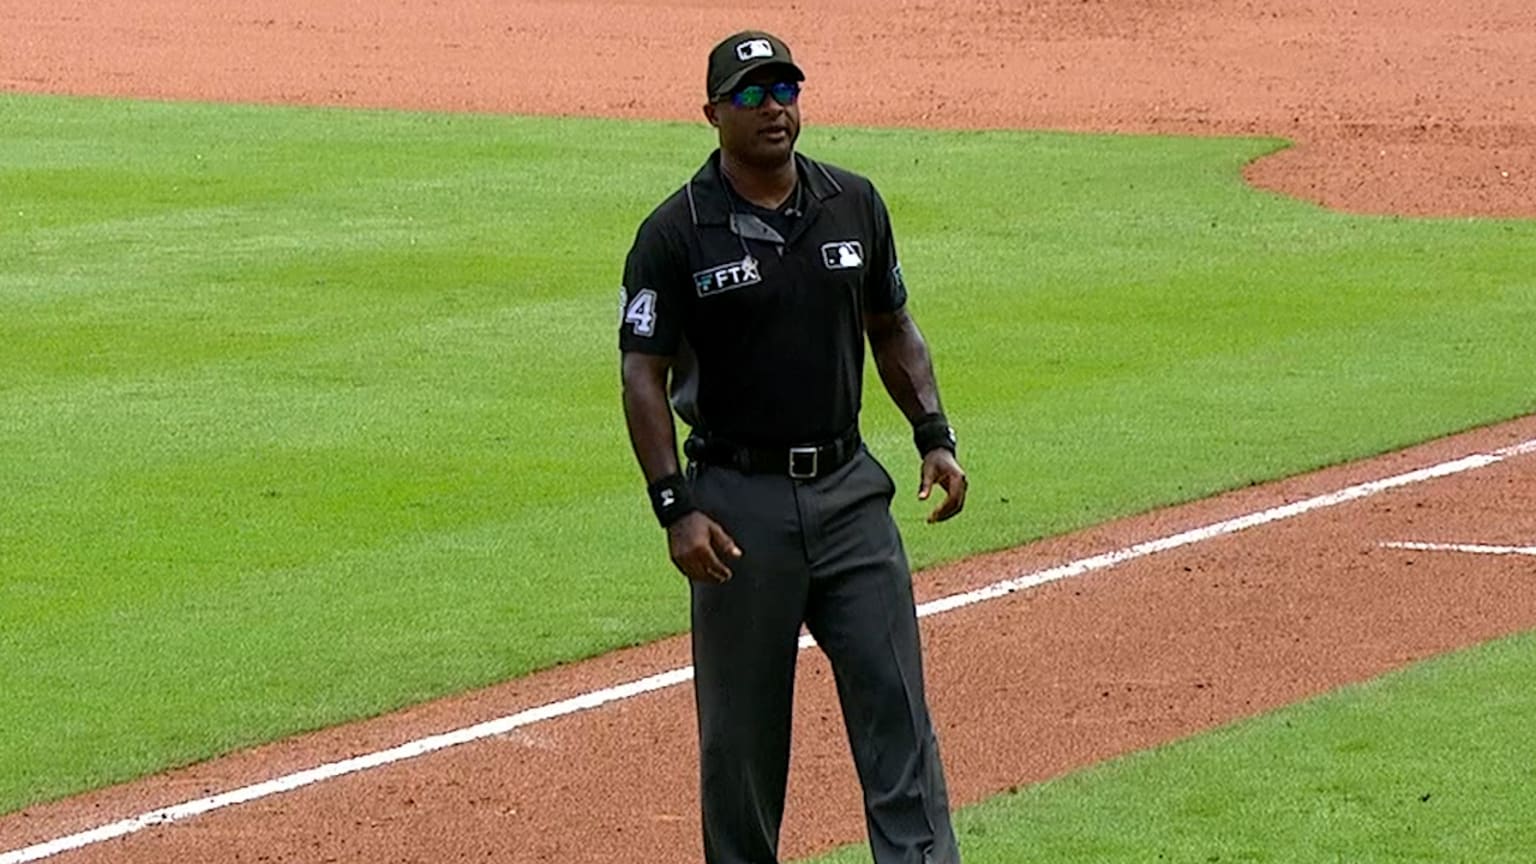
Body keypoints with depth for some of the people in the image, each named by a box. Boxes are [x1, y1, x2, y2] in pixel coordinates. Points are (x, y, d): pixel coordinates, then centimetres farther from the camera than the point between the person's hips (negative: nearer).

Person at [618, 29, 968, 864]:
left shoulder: (853, 204, 7)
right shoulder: (677, 232, -7)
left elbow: (892, 328, 18)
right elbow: (642, 375, -8)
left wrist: (935, 437, 6)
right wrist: (675, 508, -16)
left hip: (849, 488, 4)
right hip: (740, 498, -3)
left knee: (893, 695, -2)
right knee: (741, 722, 5)